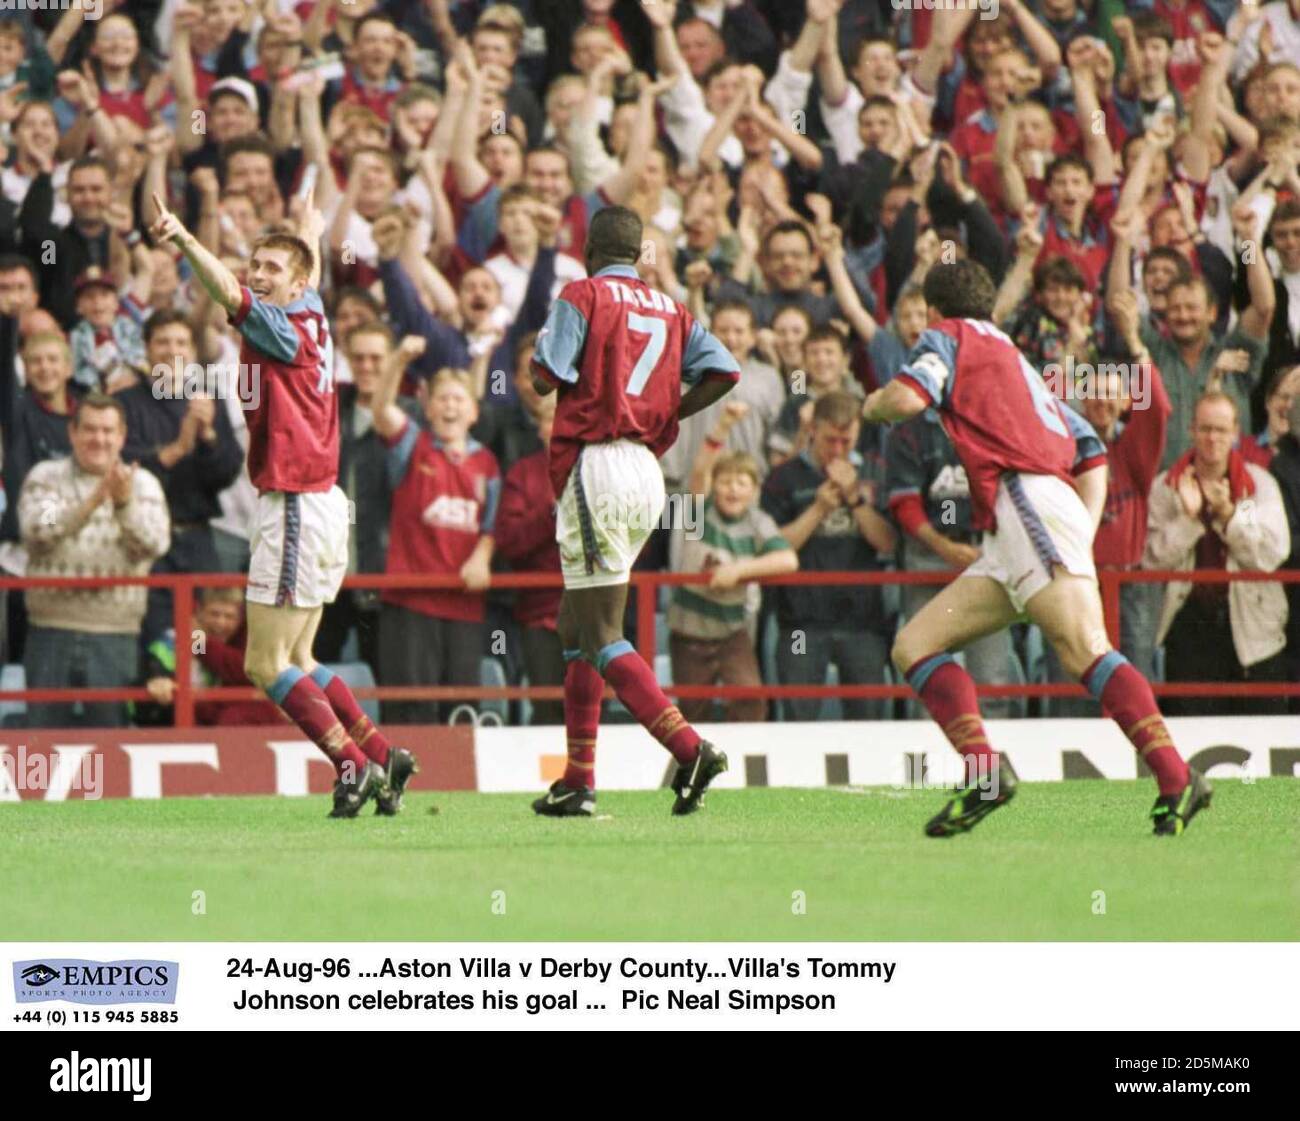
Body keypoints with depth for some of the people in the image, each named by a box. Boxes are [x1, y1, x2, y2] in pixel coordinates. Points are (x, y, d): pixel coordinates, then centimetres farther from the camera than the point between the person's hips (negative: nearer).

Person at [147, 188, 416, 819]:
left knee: (266, 666, -7)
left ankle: (354, 766, -4)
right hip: (318, 504, 9)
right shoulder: (311, 318, 11)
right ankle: (381, 755, 18)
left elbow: (229, 295, -32)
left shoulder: (285, 328, -13)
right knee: (295, 662, 16)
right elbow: (311, 281, 35)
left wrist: (184, 238, -46)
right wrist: (312, 235, 56)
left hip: (297, 509, -9)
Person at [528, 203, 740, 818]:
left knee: (601, 638, -9)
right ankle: (578, 782, 15)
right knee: (574, 625, 16)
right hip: (647, 472, 7)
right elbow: (722, 370, 4)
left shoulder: (581, 296, -3)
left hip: (594, 466, -7)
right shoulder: (670, 310, 15)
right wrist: (666, 415, 13)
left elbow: (546, 374, -12)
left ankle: (689, 748, -25)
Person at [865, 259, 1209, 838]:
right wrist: (1083, 541, 20)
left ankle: (1176, 780, -36)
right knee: (914, 645, 7)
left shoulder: (948, 336, 12)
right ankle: (984, 770, -12)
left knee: (1085, 650, -23)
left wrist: (872, 404, 15)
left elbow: (908, 397, -9)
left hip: (1029, 502, -9)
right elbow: (1092, 455, 29)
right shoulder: (1015, 360, 34)